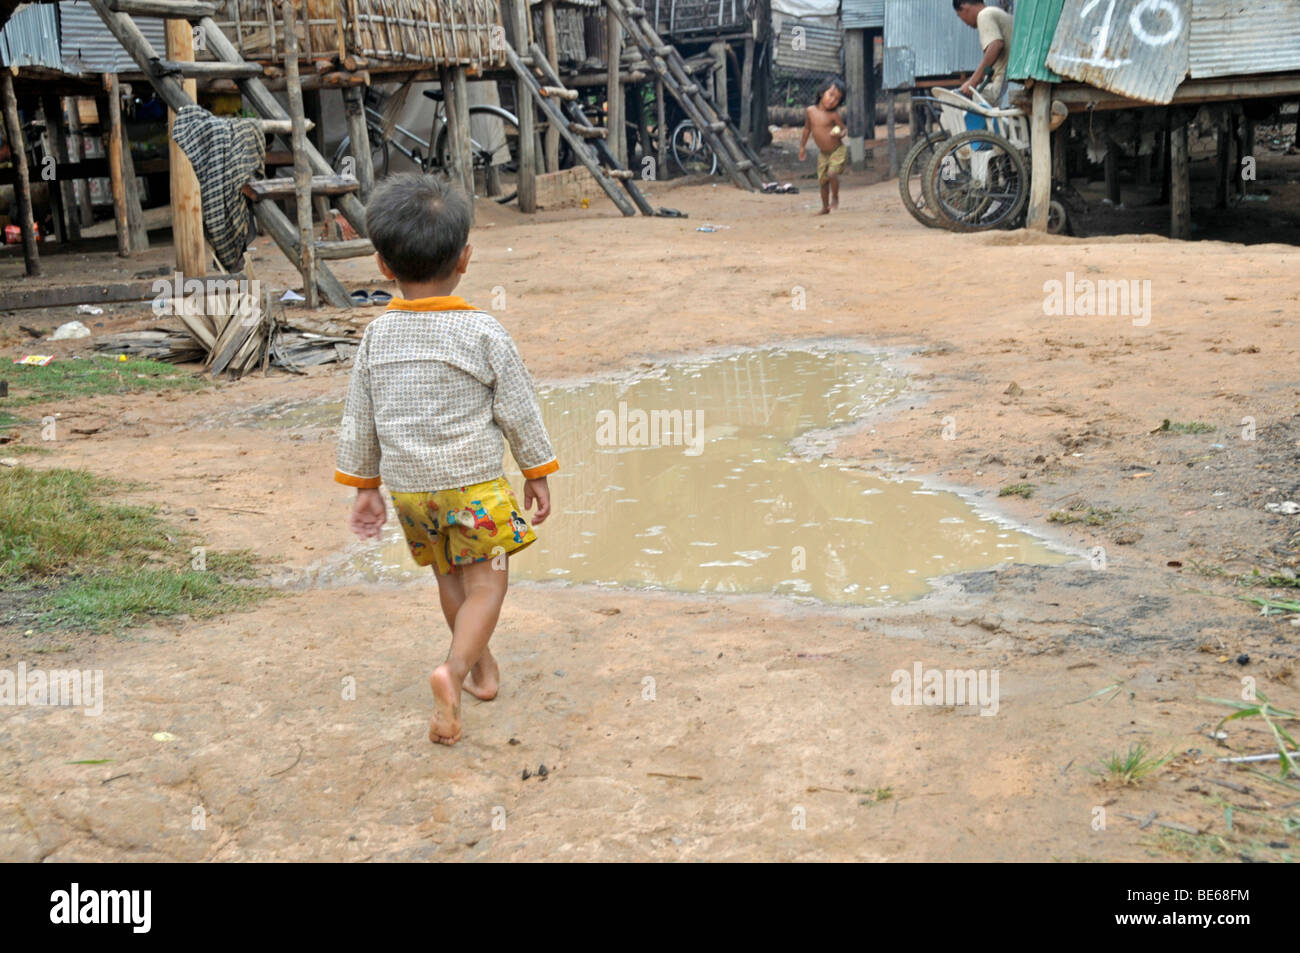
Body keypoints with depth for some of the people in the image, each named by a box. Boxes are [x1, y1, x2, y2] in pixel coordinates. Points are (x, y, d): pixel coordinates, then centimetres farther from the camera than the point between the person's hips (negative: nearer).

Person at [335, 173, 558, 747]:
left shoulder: (377, 338, -2)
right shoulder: (483, 334, -13)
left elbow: (359, 421, 5)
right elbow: (518, 411, -6)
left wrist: (365, 486, 17)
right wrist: (537, 474, 6)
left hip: (408, 486, 4)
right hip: (474, 483, -4)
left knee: (449, 577, 21)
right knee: (486, 583, 1)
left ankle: (480, 666, 36)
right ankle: (455, 670, -20)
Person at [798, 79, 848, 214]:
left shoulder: (834, 115, -15)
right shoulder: (810, 111, -4)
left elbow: (844, 129, -6)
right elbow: (807, 128, 12)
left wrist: (840, 134, -30)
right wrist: (803, 146, 18)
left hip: (838, 151, -5)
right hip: (823, 153, 5)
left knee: (832, 173, -24)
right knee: (822, 180, 9)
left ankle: (835, 198, 1)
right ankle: (825, 207, 24)